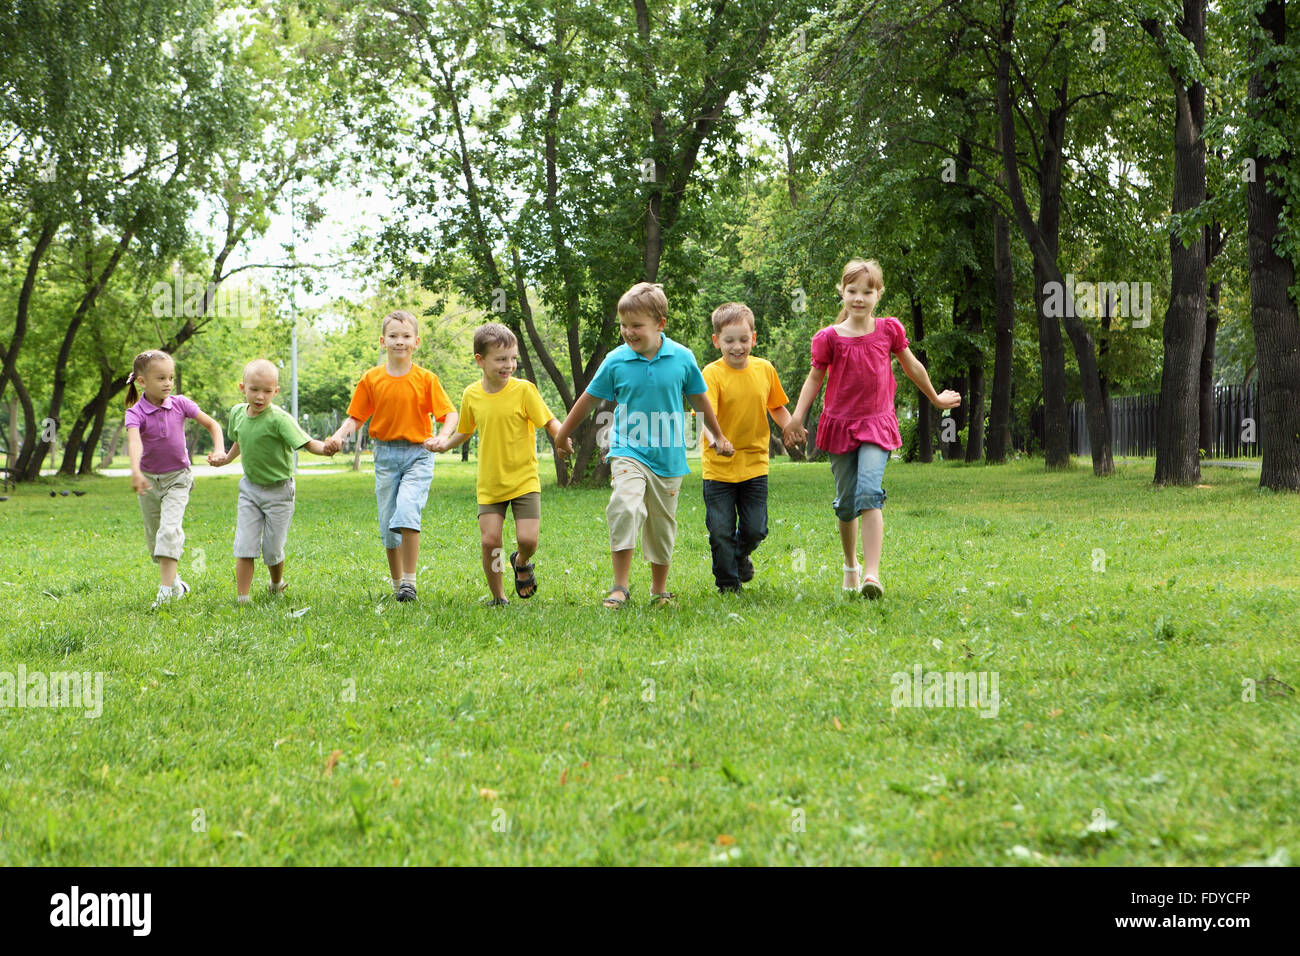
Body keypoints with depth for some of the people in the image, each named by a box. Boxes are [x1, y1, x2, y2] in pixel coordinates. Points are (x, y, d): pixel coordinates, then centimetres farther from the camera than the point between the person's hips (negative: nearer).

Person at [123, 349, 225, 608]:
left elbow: (212, 424, 2)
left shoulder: (180, 404, -8)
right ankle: (175, 580, 30)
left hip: (177, 478, -1)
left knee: (169, 530, -18)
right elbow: (134, 441, -35)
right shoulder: (135, 413, -16)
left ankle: (167, 588, -23)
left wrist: (219, 450, -16)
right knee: (154, 535, 10)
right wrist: (136, 472, -53)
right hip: (149, 479, 1)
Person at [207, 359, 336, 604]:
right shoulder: (238, 413, -2)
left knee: (272, 549, 5)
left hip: (278, 491, -5)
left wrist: (324, 448, -51)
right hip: (250, 488, 5)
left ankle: (277, 584, 35)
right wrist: (225, 459, 16)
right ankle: (242, 599, -1)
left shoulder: (278, 418, -23)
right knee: (245, 546, -4)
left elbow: (306, 442, -32)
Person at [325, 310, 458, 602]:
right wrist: (339, 436, -14)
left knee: (407, 512, -22)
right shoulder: (371, 379, 3)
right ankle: (397, 584, 19)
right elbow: (356, 417, 6)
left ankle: (409, 580, -14)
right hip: (385, 454, 3)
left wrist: (441, 437, -24)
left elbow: (450, 414, -4)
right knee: (388, 523, 6)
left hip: (418, 454, -3)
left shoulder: (426, 379, -3)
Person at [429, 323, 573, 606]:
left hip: (524, 479, -2)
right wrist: (446, 443, 0)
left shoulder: (524, 390, -9)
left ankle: (521, 562, 26)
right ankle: (498, 597, 12)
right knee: (489, 540, -8)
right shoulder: (472, 395, 2)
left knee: (528, 539, -12)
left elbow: (549, 421, -6)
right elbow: (466, 431, 19)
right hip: (489, 483, 2)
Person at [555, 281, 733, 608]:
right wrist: (563, 434, 19)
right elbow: (590, 398, 9)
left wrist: (719, 437, 23)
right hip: (628, 451, -2)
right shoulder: (616, 361, -5)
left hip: (668, 456, 2)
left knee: (662, 525, 10)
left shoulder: (682, 358, -3)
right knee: (624, 507, -25)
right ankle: (620, 586, -19)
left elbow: (699, 399, 12)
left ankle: (659, 589, 28)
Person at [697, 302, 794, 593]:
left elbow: (776, 406, 16)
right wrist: (712, 437, -44)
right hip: (718, 467, -3)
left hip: (754, 463, 3)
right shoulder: (712, 373, -11)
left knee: (754, 529, 2)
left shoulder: (764, 369, 2)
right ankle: (728, 584, 20)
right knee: (721, 531, 0)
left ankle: (741, 555, 36)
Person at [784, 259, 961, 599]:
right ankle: (851, 565, 32)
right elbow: (815, 378, 7)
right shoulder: (829, 337, -2)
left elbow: (912, 367, 16)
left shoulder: (889, 329, 2)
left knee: (869, 492, -20)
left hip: (877, 423, -1)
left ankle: (872, 574, -29)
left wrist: (936, 399, 28)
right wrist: (797, 418, -4)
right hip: (839, 424, 1)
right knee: (846, 502, 7)